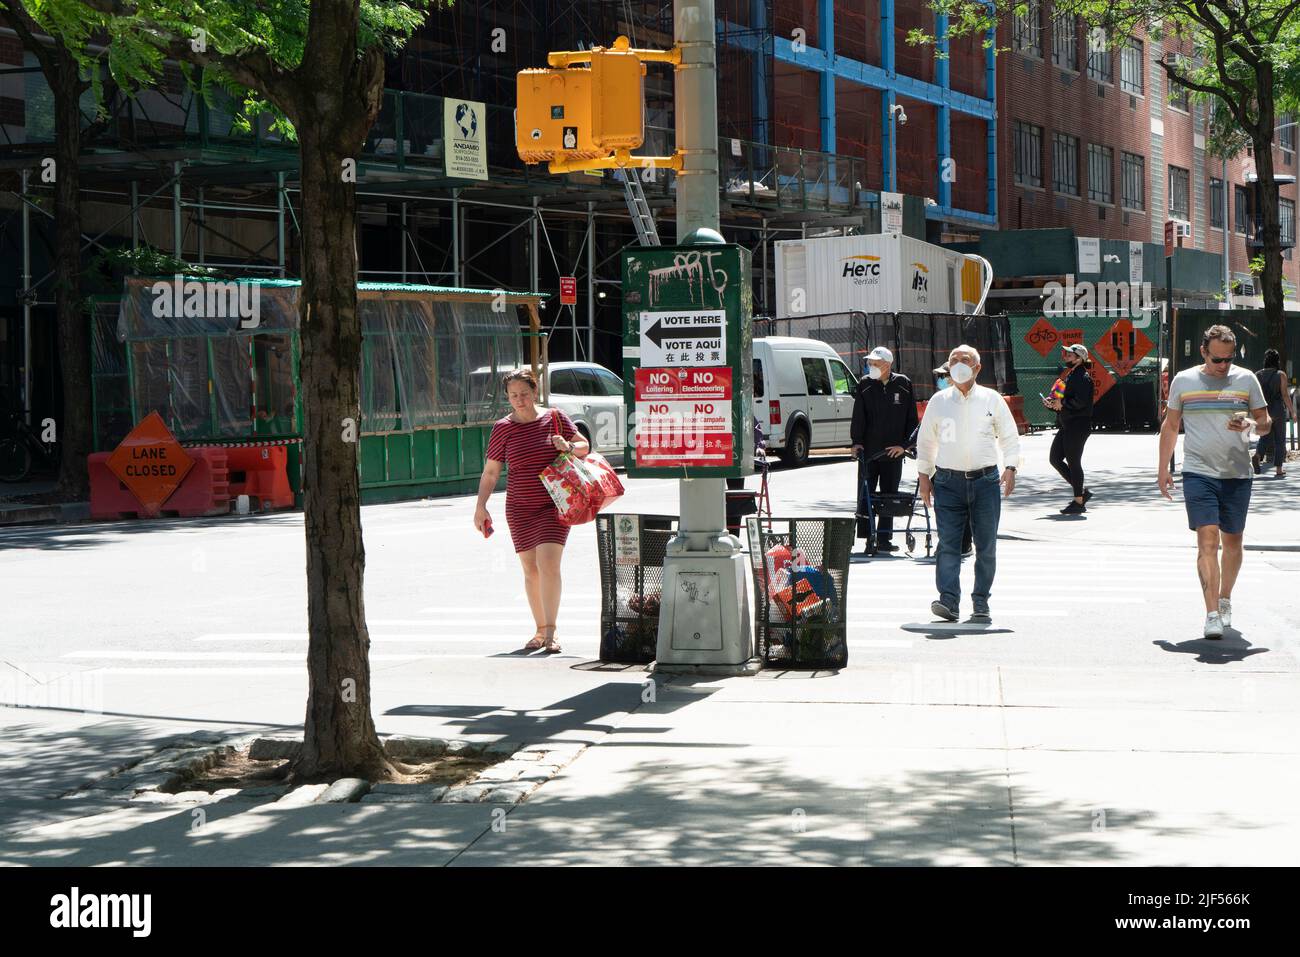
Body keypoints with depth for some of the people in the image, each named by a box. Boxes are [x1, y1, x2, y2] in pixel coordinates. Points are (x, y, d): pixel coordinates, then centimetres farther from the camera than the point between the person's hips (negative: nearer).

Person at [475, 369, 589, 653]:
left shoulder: (555, 418, 0)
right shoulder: (503, 428, 1)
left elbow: (584, 447, 9)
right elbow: (490, 472, 5)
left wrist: (568, 446, -13)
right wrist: (481, 506, -2)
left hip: (553, 505, -2)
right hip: (520, 508, 2)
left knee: (548, 564, -15)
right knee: (530, 570, 6)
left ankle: (550, 632, -14)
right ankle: (540, 630, 16)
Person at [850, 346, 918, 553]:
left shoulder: (903, 384, 1)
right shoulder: (865, 384, 2)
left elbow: (912, 418, 4)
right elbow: (858, 415, 2)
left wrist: (903, 444, -4)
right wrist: (857, 441, -9)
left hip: (893, 451, 0)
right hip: (868, 450, 0)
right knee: (865, 495, -2)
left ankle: (883, 538, 11)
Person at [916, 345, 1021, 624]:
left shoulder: (992, 399, 6)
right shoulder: (939, 401, 8)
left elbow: (1009, 436, 10)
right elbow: (925, 440, 16)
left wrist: (1010, 468, -3)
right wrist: (924, 475, 12)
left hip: (985, 478, 0)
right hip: (948, 480, 0)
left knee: (986, 546, 3)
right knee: (947, 542, -11)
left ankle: (981, 604, 11)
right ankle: (948, 601, -16)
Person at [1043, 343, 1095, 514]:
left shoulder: (1083, 377, -13)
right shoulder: (1069, 375, 17)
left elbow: (1080, 402, -25)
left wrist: (1062, 404, -17)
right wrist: (1052, 403, 6)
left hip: (1078, 426, -10)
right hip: (1066, 426, 10)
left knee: (1073, 463, -4)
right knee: (1054, 458, 11)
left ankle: (1079, 503, 6)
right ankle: (1081, 492, 19)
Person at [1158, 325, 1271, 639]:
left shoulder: (1246, 380, 4)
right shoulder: (1183, 381, 4)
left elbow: (1266, 422, 9)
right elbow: (1170, 426, 13)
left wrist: (1250, 425, -14)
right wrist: (1163, 470, 11)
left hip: (1237, 474, 2)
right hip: (1198, 473, -2)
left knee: (1232, 541, 10)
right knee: (1207, 540, -12)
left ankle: (1225, 599, 32)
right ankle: (1212, 614, -14)